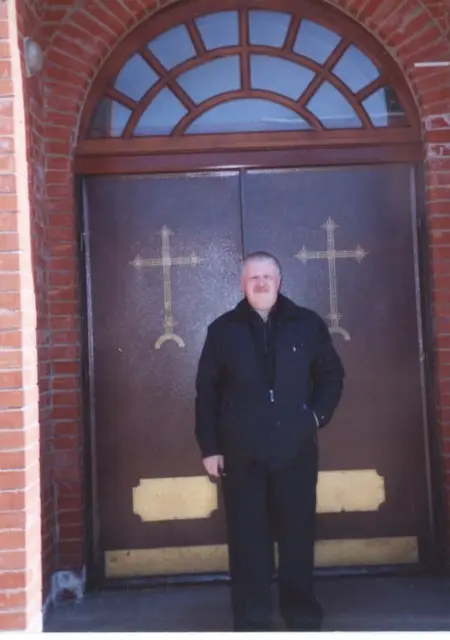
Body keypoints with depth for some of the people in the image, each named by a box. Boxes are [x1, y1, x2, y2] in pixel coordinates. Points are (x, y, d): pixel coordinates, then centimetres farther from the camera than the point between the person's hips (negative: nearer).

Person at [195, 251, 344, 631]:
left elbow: (332, 374, 13)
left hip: (296, 450, 1)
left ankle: (302, 613, 26)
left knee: (298, 533, 9)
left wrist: (318, 415, -1)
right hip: (241, 453, 0)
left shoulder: (308, 324, 4)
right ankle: (252, 621, 16)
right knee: (248, 538, 4)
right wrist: (209, 447, 0)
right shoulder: (223, 330, 3)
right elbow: (206, 391, 4)